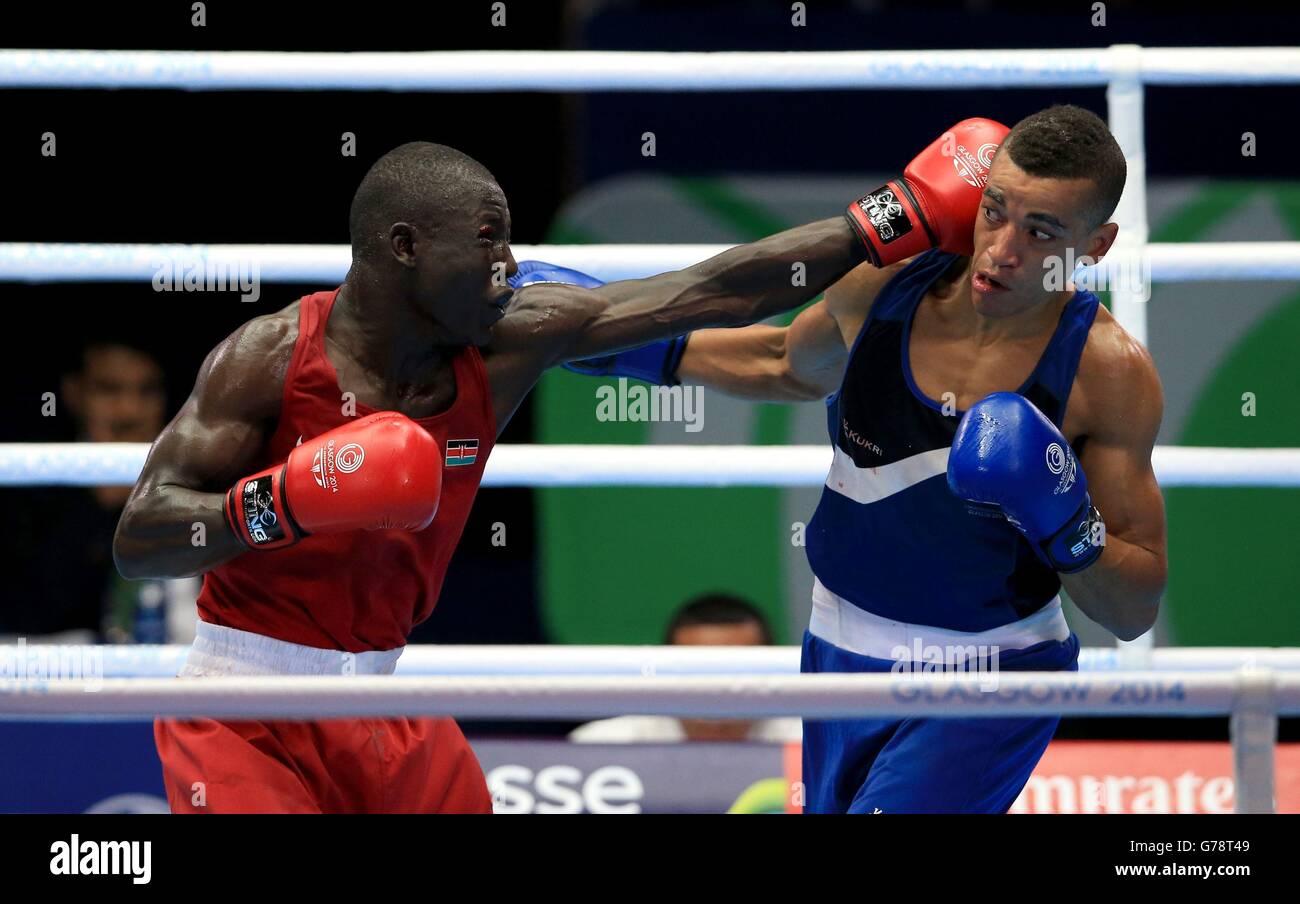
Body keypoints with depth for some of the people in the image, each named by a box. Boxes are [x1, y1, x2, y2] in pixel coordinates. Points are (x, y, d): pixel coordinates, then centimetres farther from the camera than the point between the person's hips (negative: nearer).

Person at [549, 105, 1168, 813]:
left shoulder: (1109, 371, -18)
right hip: (840, 652, 5)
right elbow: (789, 367, 18)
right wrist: (632, 348, 16)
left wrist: (1065, 525, -29)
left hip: (983, 692, -5)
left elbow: (1135, 612, -12)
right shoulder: (882, 282, -8)